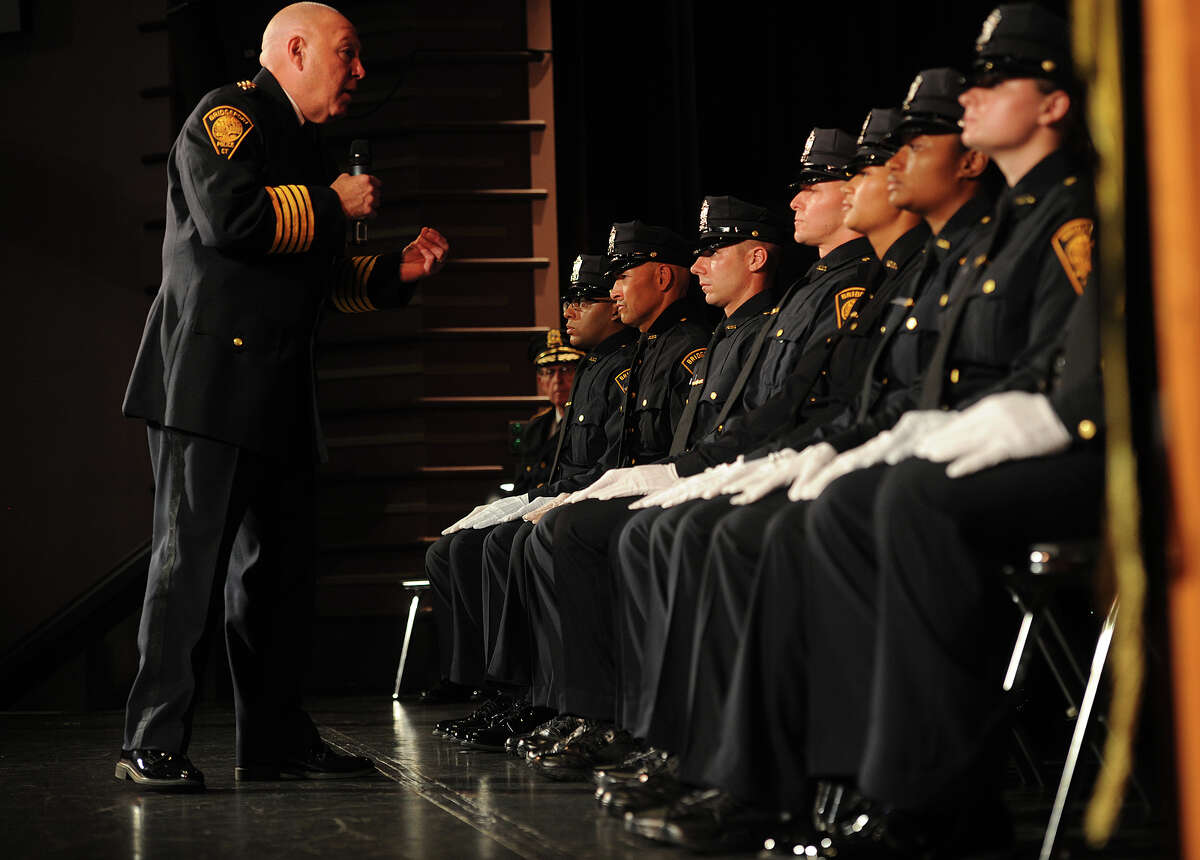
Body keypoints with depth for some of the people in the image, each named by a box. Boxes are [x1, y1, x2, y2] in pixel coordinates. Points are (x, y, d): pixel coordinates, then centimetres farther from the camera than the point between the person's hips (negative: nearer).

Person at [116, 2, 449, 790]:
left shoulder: (300, 144, 24)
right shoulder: (228, 116, -4)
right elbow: (230, 215, -22)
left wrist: (396, 271, 15)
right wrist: (333, 204, -11)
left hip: (278, 393, 10)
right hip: (212, 381, -10)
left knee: (279, 567, 9)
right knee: (191, 555, -10)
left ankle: (277, 739, 14)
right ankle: (153, 744, -8)